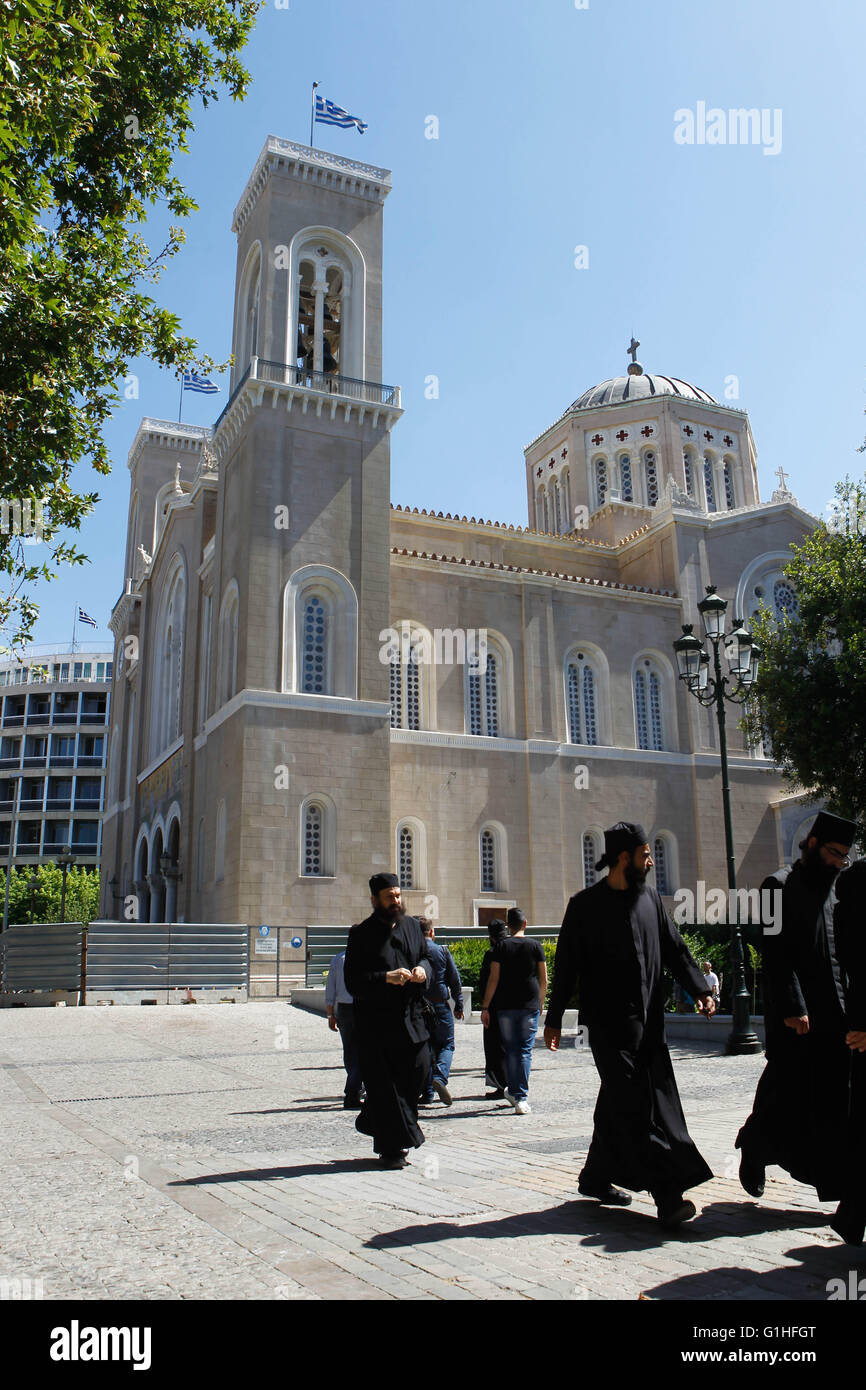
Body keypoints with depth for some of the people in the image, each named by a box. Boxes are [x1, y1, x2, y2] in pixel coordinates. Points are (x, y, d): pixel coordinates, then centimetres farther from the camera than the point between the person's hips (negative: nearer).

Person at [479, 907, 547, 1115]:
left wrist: (485, 1007, 3)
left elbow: (493, 979, -2)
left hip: (505, 1006, 0)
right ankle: (520, 1098, -5)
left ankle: (514, 1092, 17)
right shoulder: (535, 946, 2)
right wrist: (540, 1003, 20)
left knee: (510, 1051, 11)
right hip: (530, 1006, 0)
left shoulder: (502, 946, 1)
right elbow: (544, 980, 6)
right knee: (525, 1051, 1)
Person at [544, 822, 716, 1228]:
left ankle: (597, 1178, 26)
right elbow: (566, 964, -3)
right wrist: (554, 1020, -3)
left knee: (618, 1103, 11)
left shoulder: (650, 898, 10)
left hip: (648, 1021, 6)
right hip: (609, 1023, -6)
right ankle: (666, 1194, -9)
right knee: (631, 1104, -9)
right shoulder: (585, 905, -6)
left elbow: (674, 950, 13)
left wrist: (699, 989, -1)